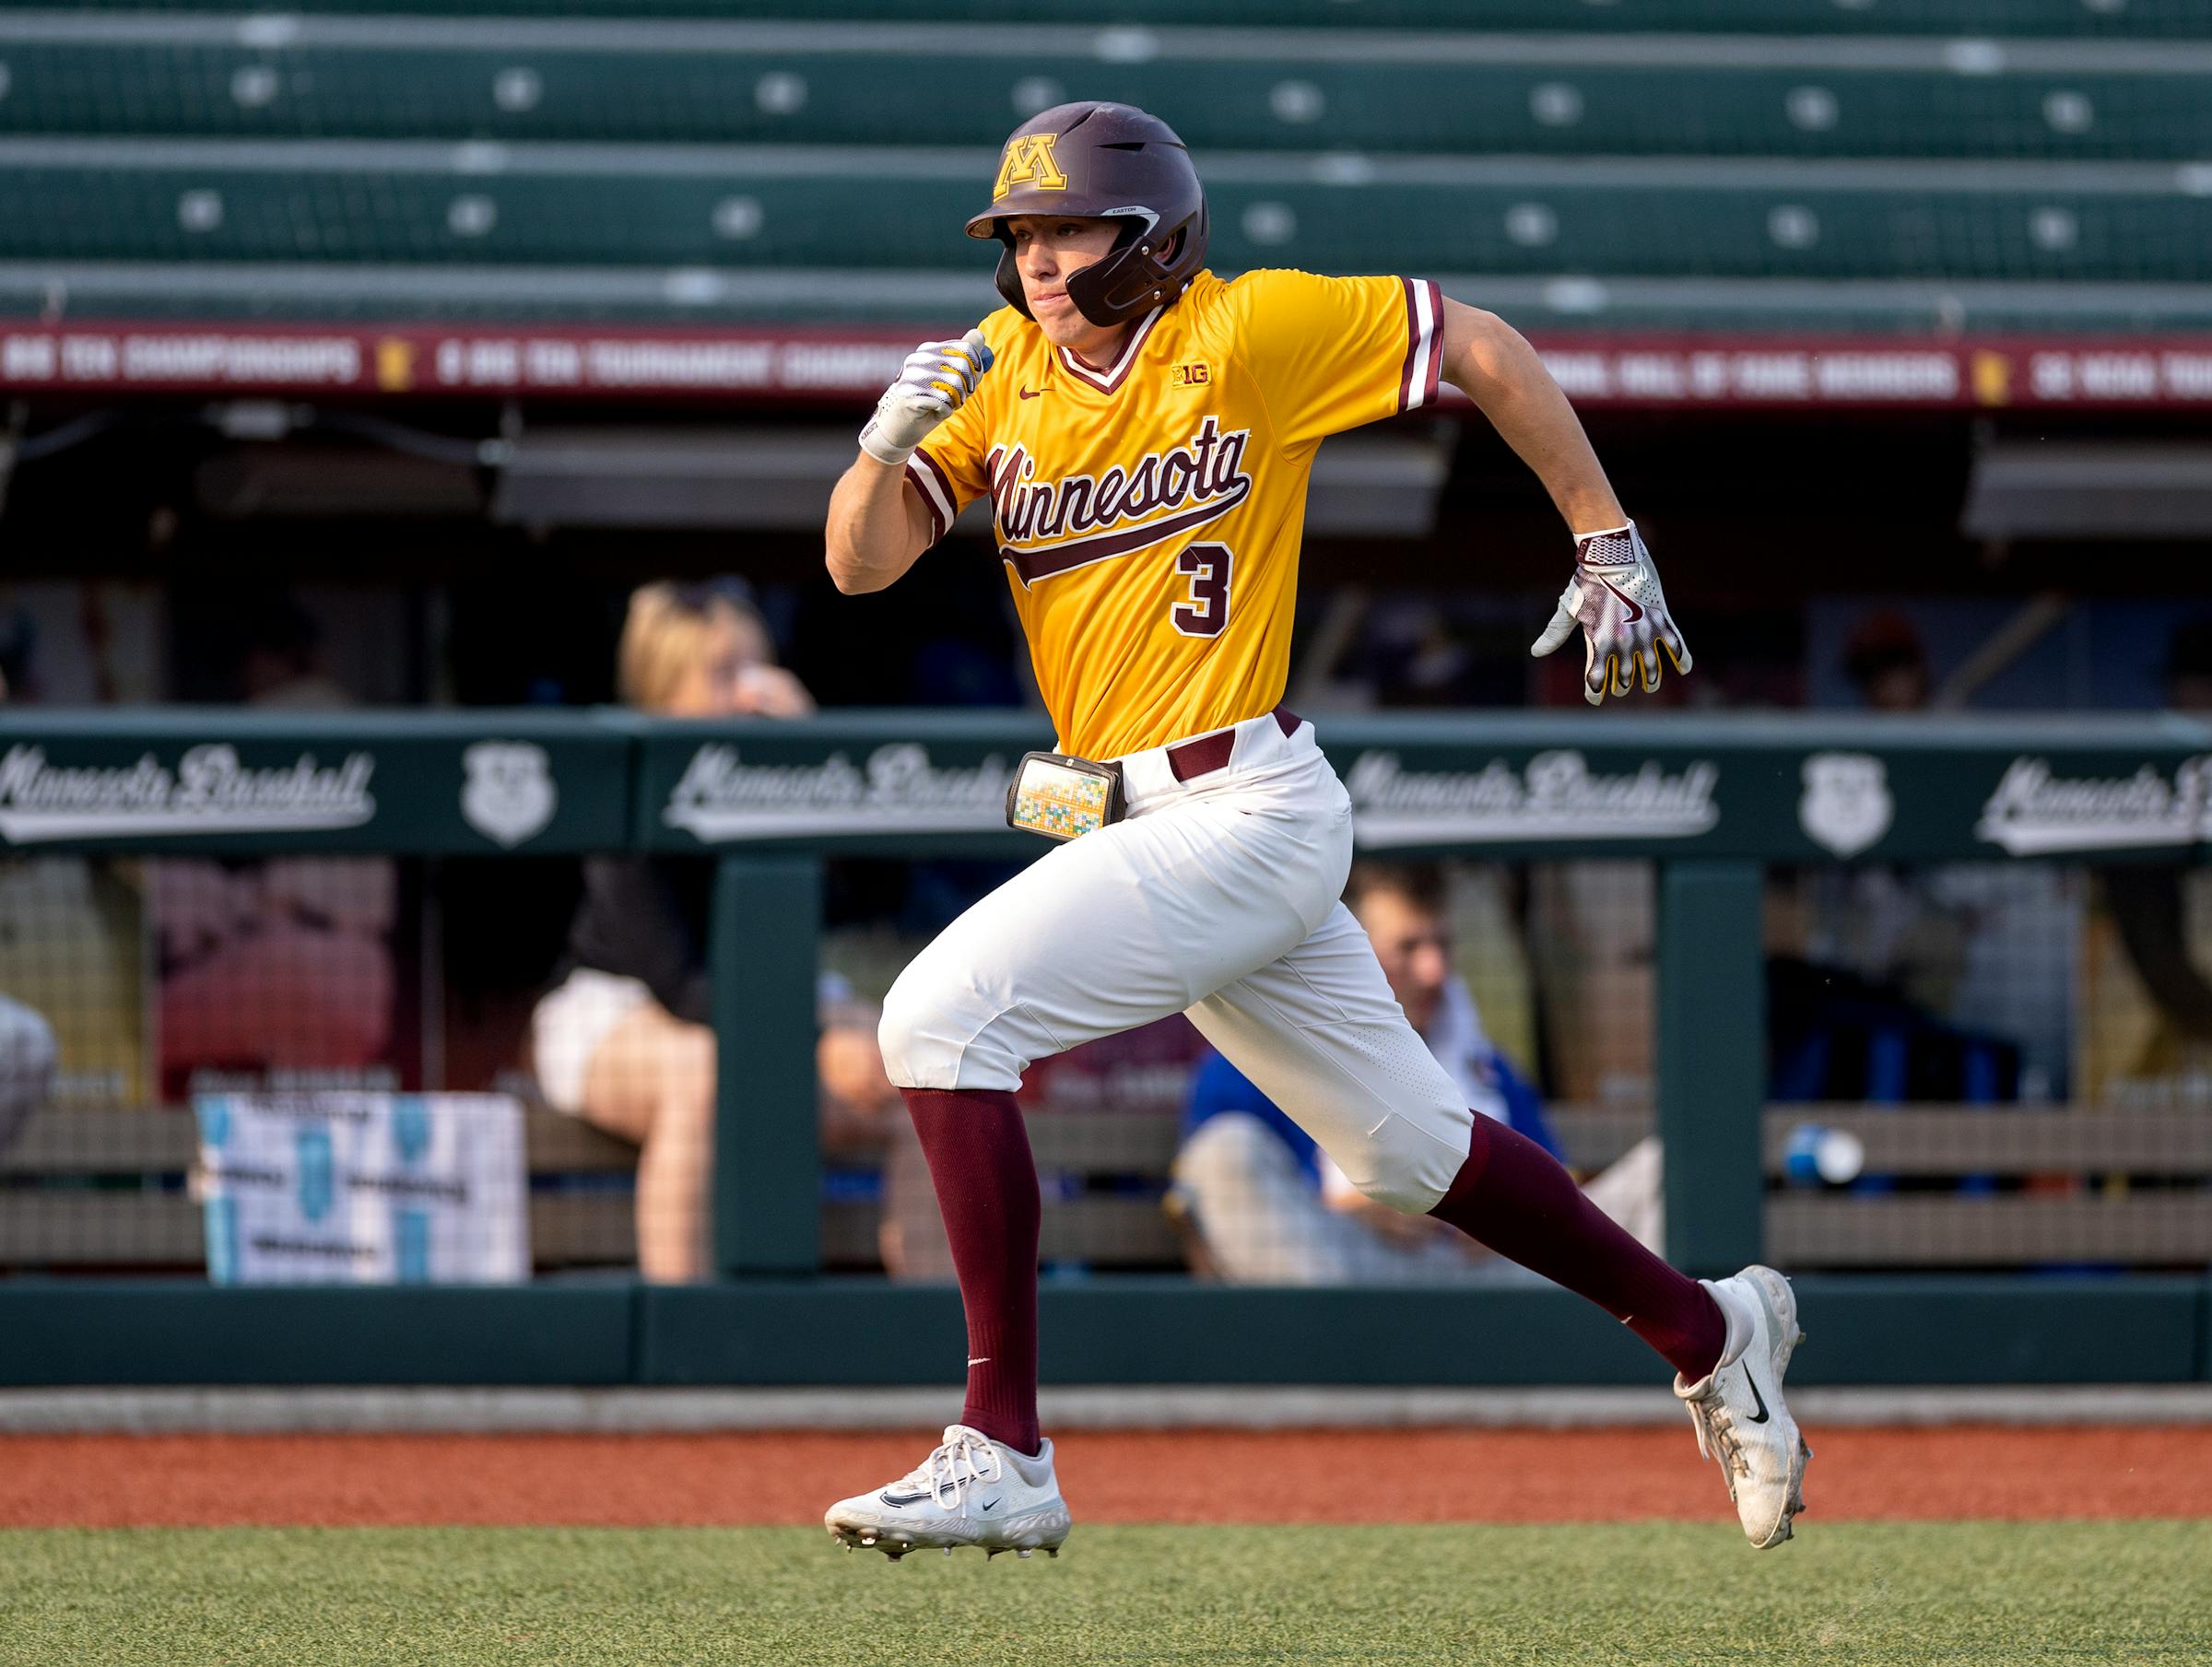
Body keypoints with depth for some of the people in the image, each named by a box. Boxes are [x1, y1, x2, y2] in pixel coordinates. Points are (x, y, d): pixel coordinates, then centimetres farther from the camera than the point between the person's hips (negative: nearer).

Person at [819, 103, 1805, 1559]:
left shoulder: (1249, 333, -9)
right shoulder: (998, 374, 8)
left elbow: (1482, 347, -1)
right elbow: (862, 564, 2)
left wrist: (1610, 548, 0)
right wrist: (892, 436, -18)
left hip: (1249, 810, -7)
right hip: (1137, 823, 7)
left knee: (942, 1015, -20)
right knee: (1407, 1145, 16)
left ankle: (1004, 1452, -18)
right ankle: (1711, 1333, 34)